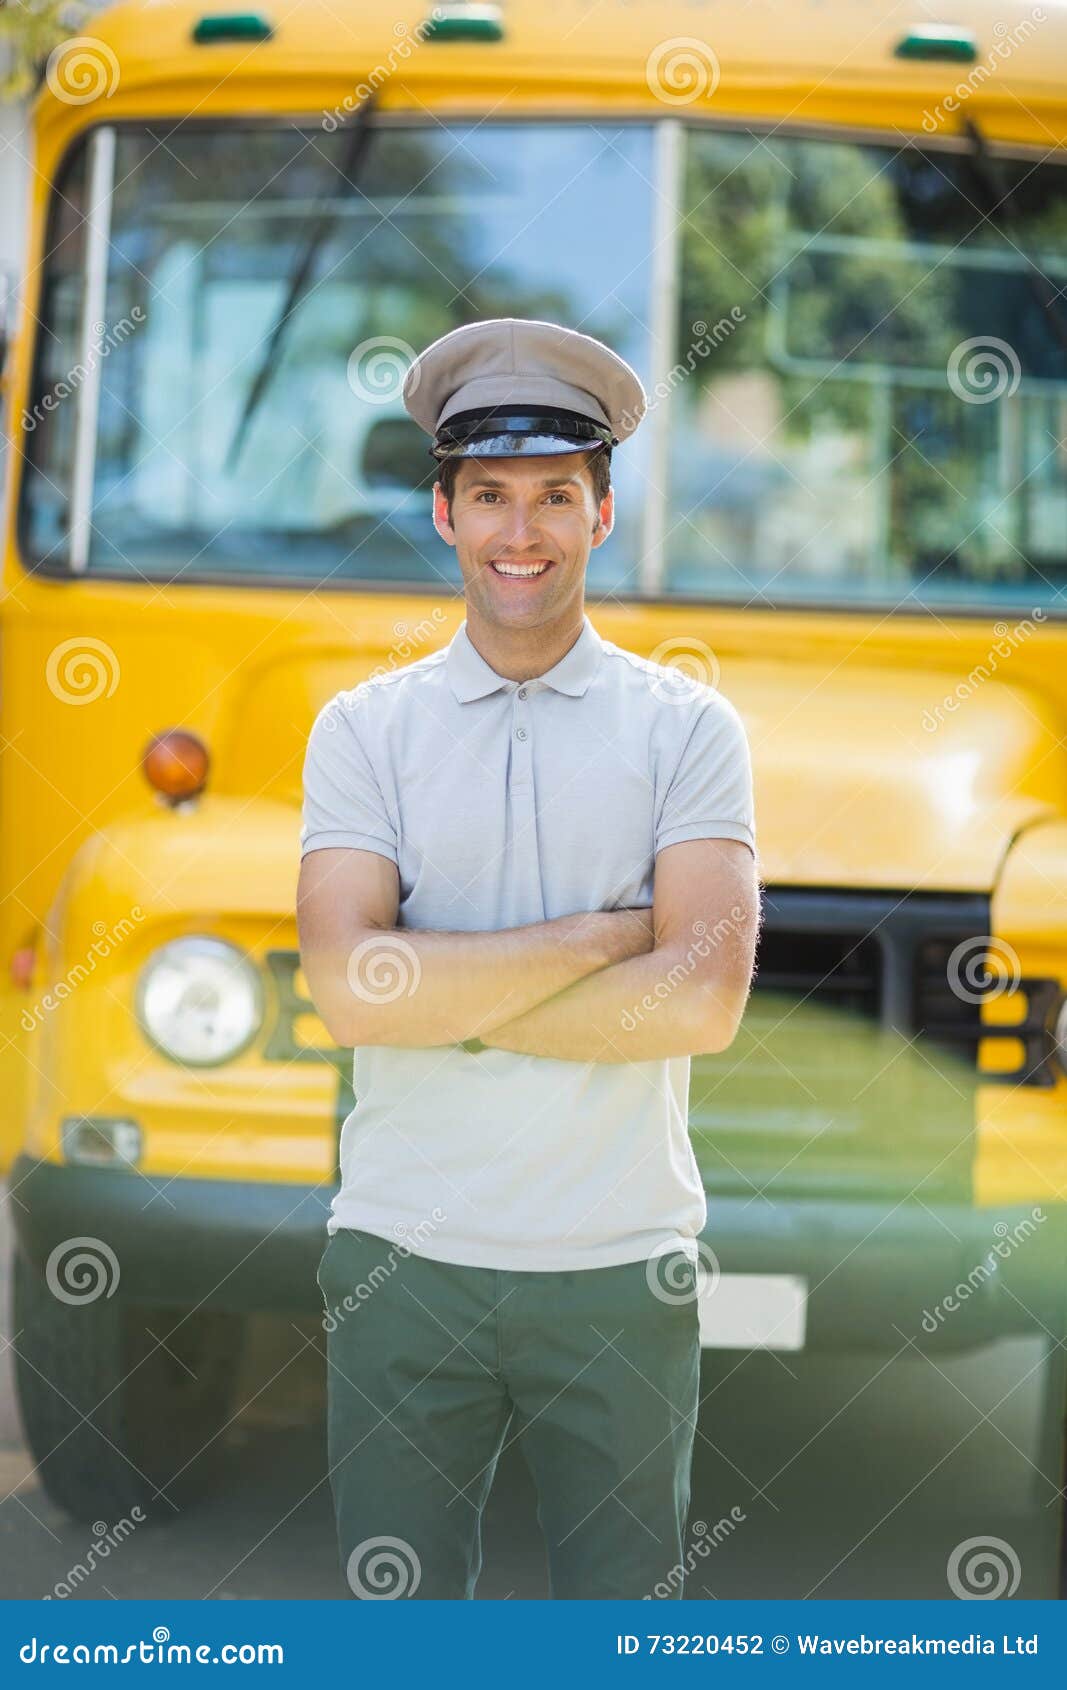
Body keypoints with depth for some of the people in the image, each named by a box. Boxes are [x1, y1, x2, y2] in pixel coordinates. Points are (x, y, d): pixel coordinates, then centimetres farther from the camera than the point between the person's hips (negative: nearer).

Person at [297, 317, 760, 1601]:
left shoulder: (688, 729, 2)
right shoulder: (365, 728, 3)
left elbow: (701, 1000, -12)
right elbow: (347, 988, -12)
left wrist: (437, 992, -11)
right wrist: (609, 932, -11)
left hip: (621, 1270, 0)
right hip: (402, 1262, 0)